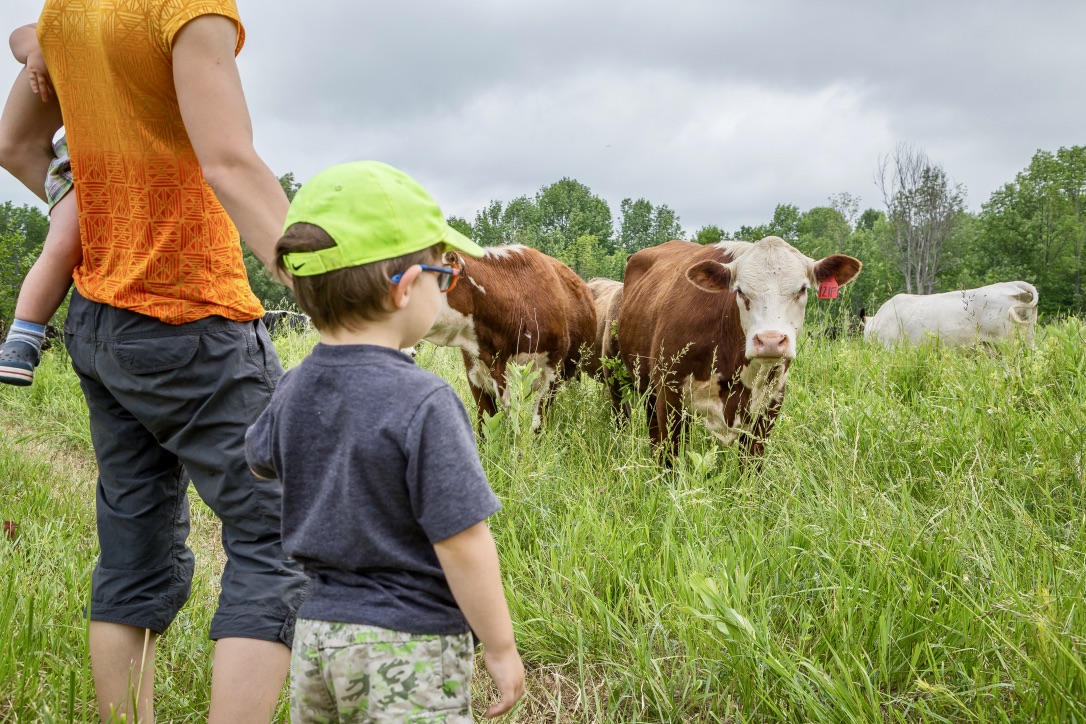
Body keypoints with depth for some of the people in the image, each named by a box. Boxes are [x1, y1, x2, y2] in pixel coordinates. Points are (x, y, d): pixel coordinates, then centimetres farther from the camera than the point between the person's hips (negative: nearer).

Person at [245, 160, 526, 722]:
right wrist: (501, 649, -10)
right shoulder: (424, 404, -22)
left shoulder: (293, 390, 0)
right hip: (409, 645, -7)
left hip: (314, 633, 7)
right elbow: (462, 543, -21)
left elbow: (258, 459, 23)